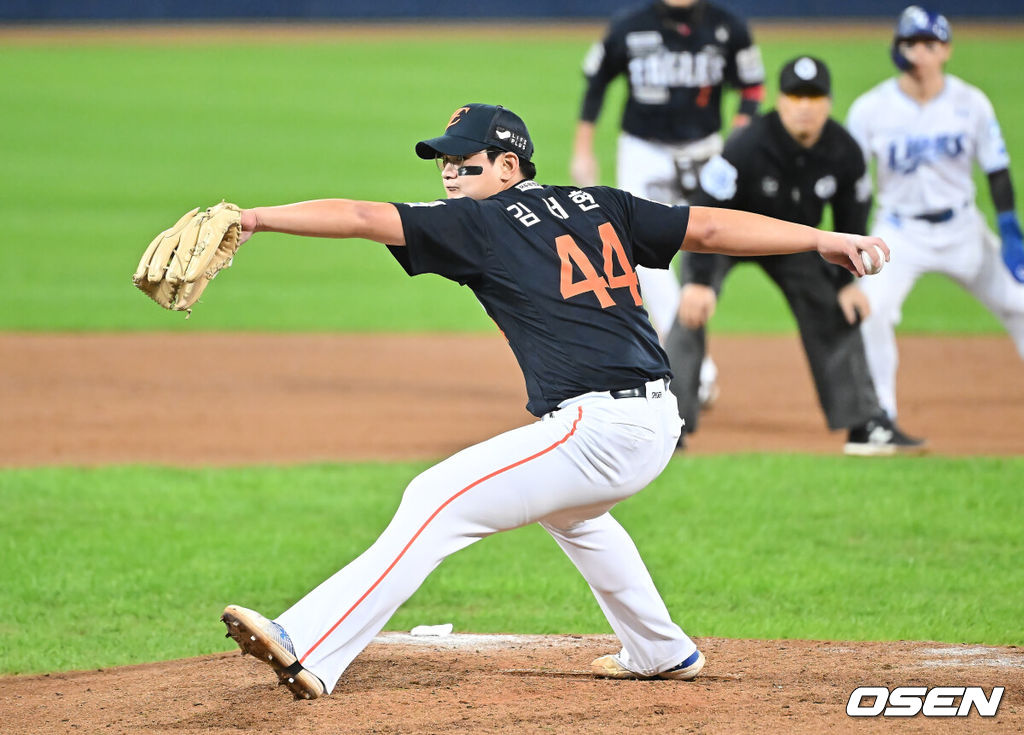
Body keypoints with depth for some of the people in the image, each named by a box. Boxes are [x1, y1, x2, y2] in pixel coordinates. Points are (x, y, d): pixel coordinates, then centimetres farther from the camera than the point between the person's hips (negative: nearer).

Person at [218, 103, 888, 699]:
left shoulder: (481, 224, -2)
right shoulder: (600, 205, 16)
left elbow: (364, 218, -8)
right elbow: (710, 228, 12)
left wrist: (255, 218, -8)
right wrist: (824, 239, 14)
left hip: (600, 429, -9)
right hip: (656, 423, 9)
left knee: (438, 501, -14)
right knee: (566, 506, 38)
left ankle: (309, 650, -26)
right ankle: (662, 653, 46)